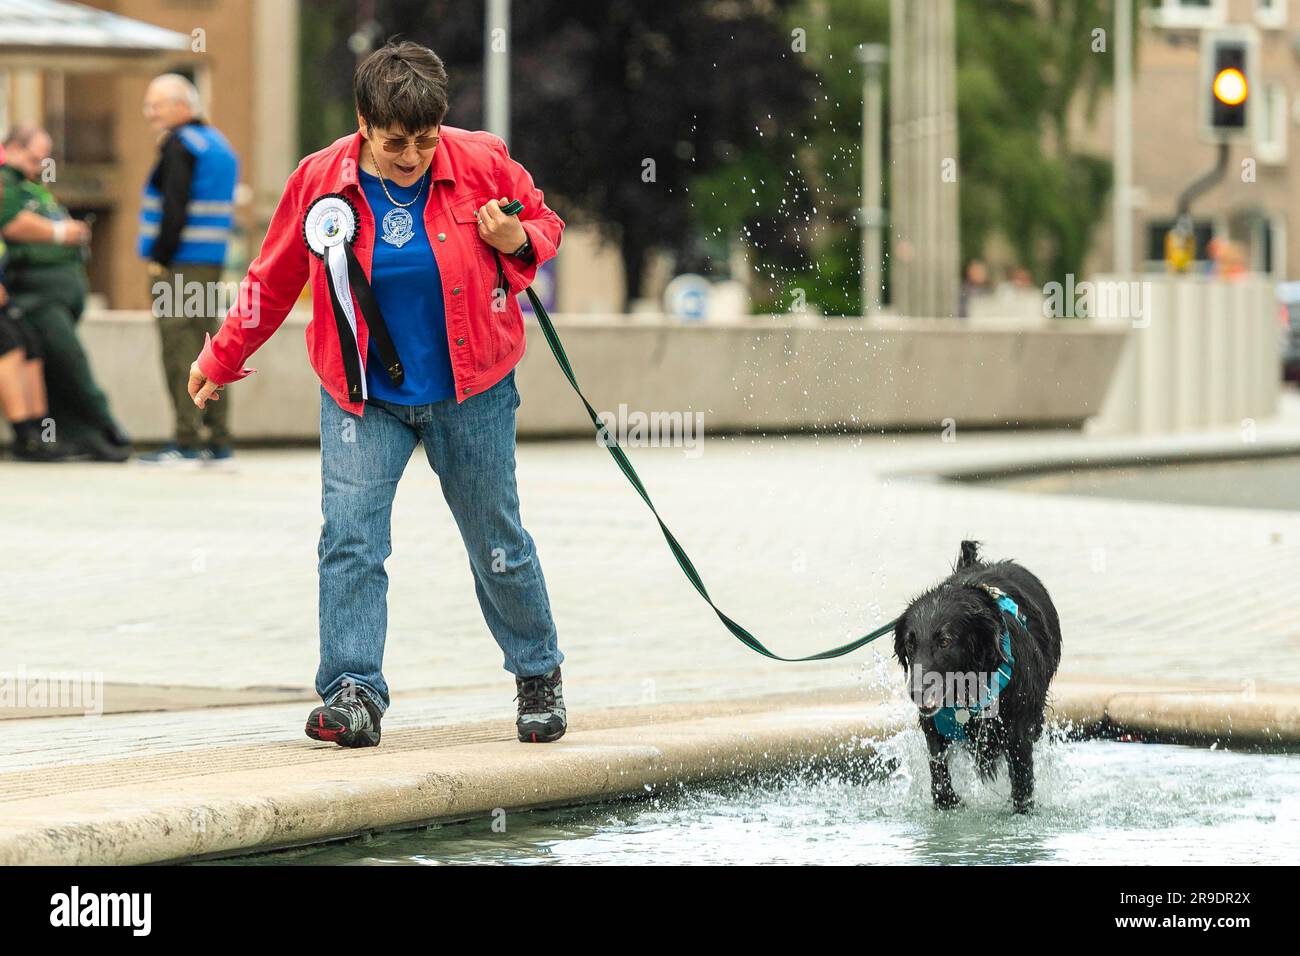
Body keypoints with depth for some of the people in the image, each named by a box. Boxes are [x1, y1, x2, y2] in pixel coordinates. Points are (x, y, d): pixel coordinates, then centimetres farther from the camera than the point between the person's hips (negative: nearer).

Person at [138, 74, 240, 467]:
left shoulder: (180, 145, -9)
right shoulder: (218, 143, 19)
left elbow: (175, 207, -18)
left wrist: (160, 258, -16)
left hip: (180, 264, -9)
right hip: (211, 264, 9)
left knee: (180, 353, -8)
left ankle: (186, 442, -11)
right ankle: (219, 441, 9)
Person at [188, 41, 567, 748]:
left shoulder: (482, 162, -11)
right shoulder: (319, 182, -9)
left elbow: (545, 225, 7)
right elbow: (273, 280, 7)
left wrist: (518, 243, -17)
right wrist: (220, 358, 15)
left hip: (471, 394, 0)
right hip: (363, 397, 0)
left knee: (498, 543, 10)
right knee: (349, 537, -15)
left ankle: (538, 674, 30)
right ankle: (353, 692, -15)